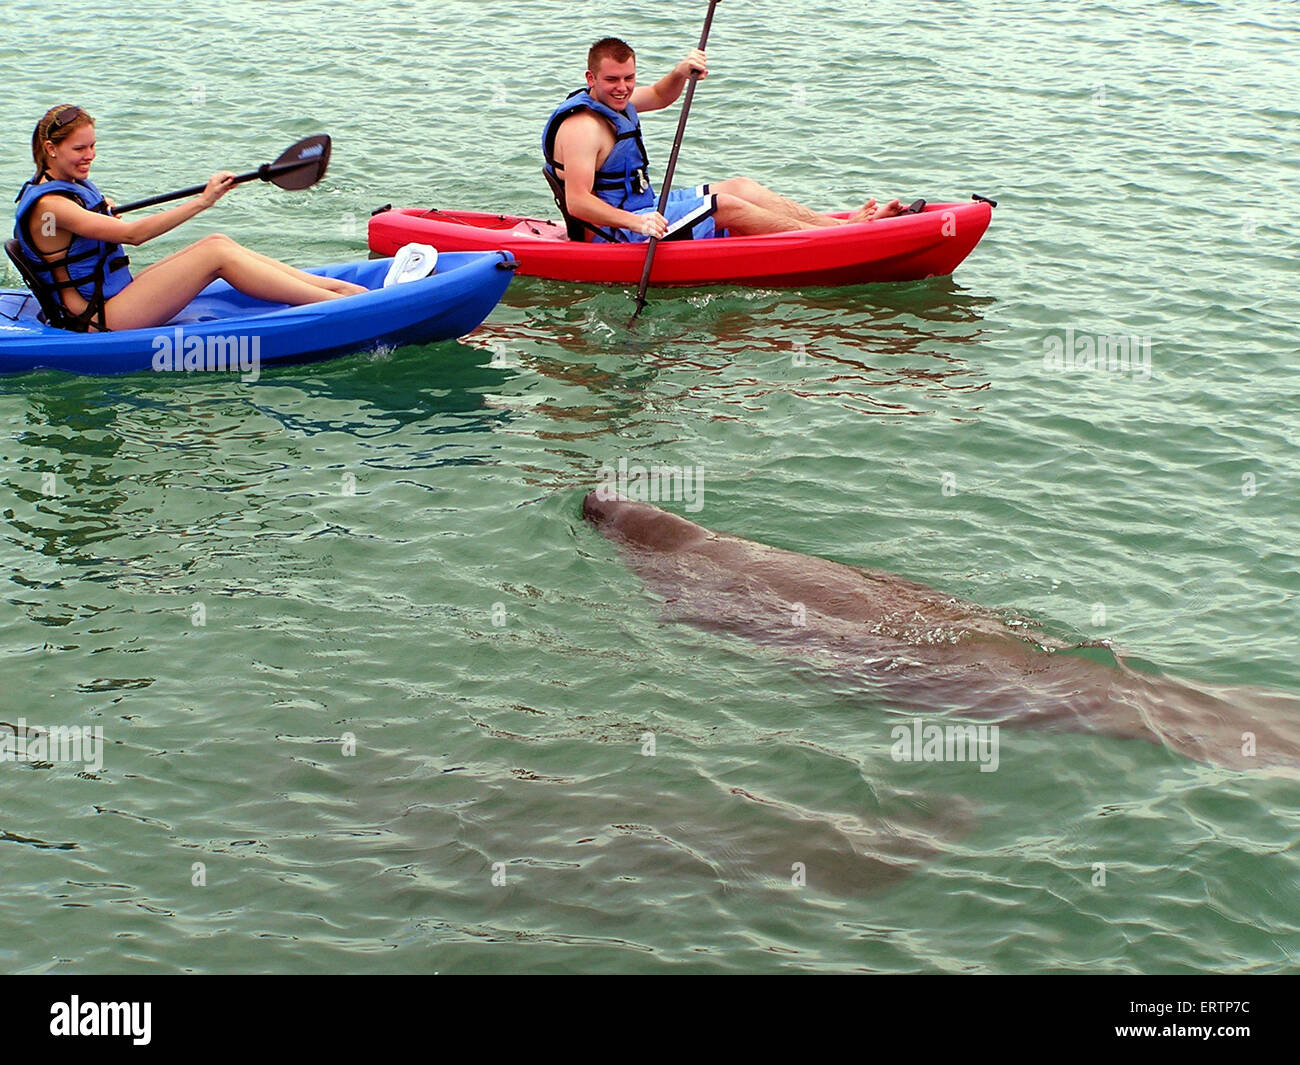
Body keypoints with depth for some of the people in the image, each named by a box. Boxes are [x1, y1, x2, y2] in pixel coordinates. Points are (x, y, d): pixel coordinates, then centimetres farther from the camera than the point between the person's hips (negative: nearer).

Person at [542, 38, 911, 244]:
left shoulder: (612, 102, 9)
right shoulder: (582, 127, -23)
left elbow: (659, 97, 26)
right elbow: (577, 202, -31)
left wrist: (680, 73, 3)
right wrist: (636, 223, -42)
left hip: (639, 208, 11)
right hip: (614, 233, -11)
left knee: (739, 186, 6)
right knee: (726, 207, -14)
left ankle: (845, 223, 2)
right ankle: (844, 236, -11)